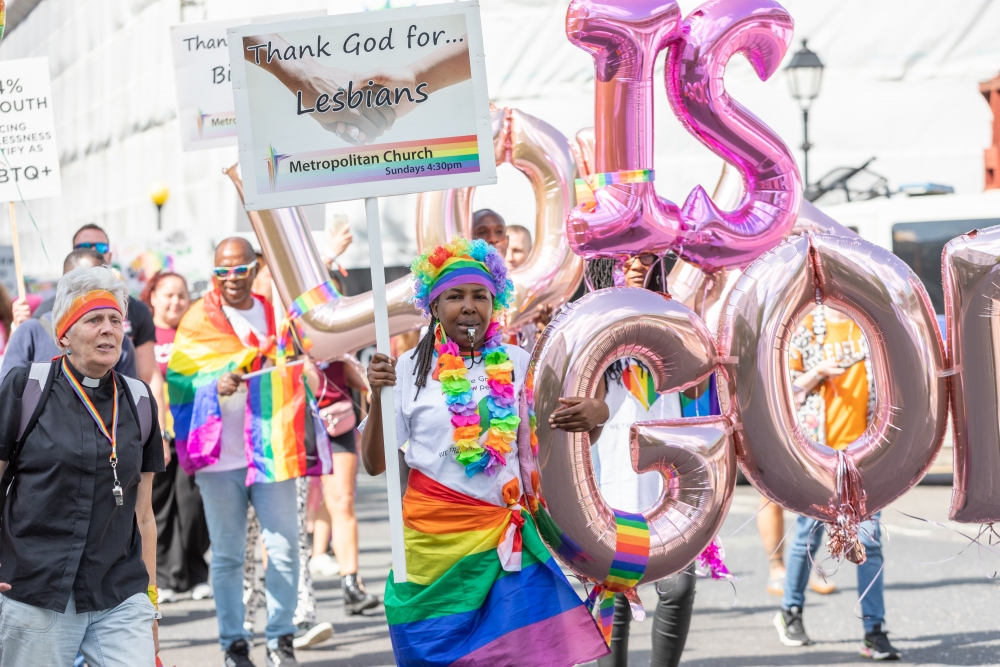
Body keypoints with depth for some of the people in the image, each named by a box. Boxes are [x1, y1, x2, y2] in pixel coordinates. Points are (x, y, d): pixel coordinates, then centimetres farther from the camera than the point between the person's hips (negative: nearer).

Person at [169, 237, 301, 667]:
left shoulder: (275, 316, 9)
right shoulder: (198, 321, 2)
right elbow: (179, 381, -1)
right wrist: (215, 386, -19)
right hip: (220, 455, -2)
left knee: (284, 547, -3)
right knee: (227, 555, 4)